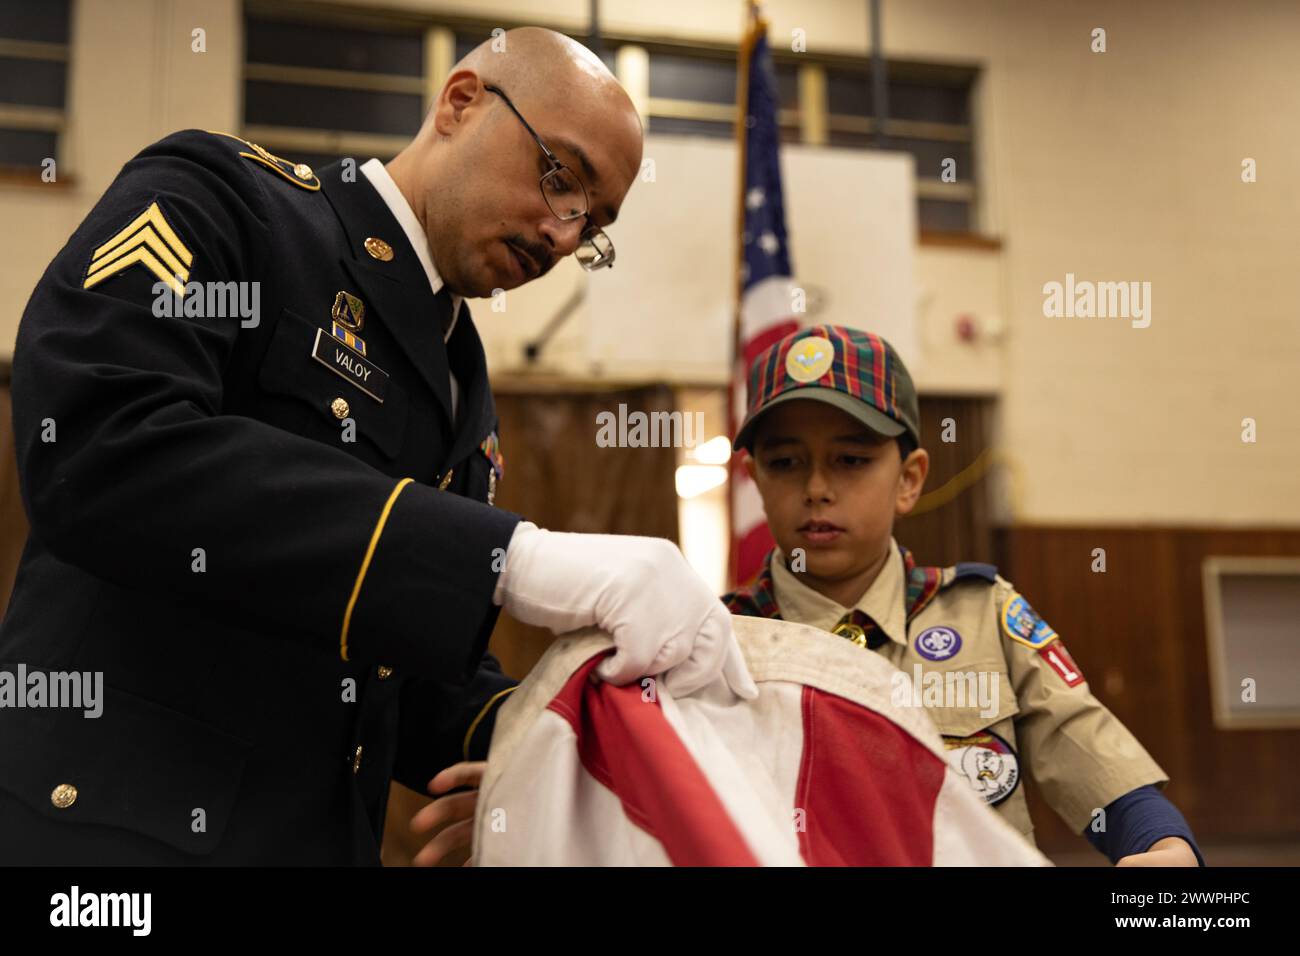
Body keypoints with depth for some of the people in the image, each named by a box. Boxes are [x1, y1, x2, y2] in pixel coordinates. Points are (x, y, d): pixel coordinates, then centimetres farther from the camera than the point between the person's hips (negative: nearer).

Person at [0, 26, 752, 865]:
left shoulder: (464, 397, 13)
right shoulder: (217, 195, -7)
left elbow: (420, 674, 15)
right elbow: (94, 452, -26)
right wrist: (512, 557, -31)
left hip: (327, 834, 8)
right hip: (102, 820, -7)